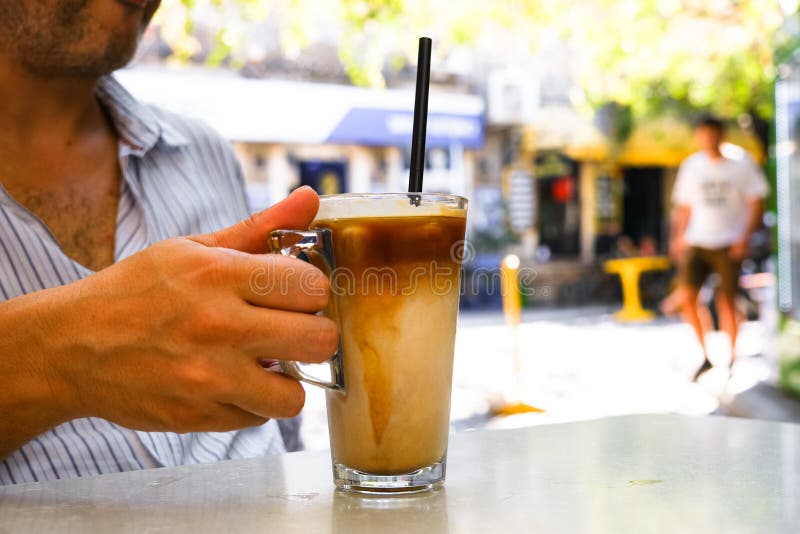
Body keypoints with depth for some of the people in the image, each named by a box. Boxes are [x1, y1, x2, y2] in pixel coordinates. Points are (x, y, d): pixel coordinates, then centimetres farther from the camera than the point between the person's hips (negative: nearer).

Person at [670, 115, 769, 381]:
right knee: (687, 296, -10)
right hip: (697, 242, 3)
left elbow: (757, 204, 0)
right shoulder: (691, 166, 9)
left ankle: (731, 360, 11)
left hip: (729, 244, -3)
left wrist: (745, 237, -11)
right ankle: (705, 356, 4)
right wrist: (679, 237, 12)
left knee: (726, 300, -5)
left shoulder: (742, 163, -1)